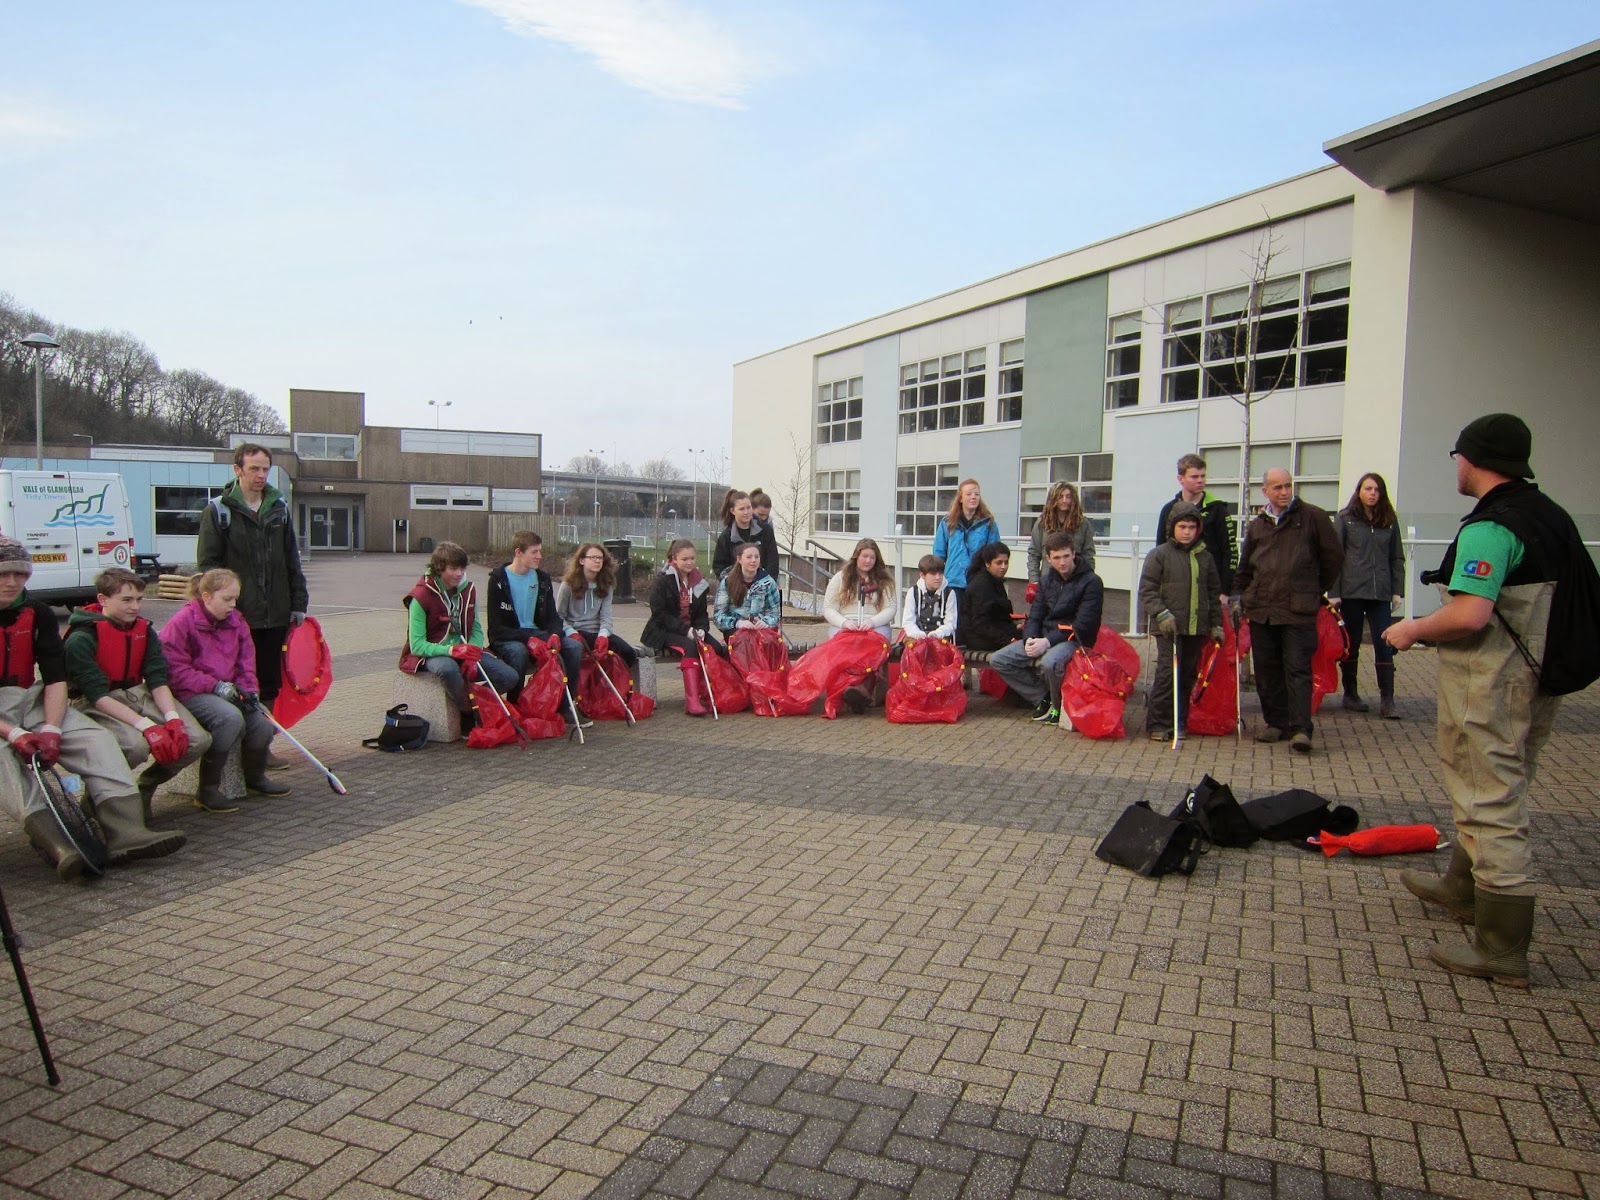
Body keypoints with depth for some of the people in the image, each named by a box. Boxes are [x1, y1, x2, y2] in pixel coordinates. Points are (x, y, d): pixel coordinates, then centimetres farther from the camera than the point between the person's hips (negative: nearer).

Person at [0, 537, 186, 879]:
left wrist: (51, 729, -17)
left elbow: (56, 678, -2)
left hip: (30, 702, 5)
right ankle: (58, 846, -49)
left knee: (97, 739, -18)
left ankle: (126, 832, -32)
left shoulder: (37, 614, 5)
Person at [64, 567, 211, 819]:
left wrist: (173, 718, -21)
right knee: (136, 745, -37)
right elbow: (98, 695, -21)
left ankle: (146, 788, 8)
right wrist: (146, 726, -31)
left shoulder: (144, 631, 5)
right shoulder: (81, 639, -14)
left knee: (198, 739, -17)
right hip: (95, 706, -6)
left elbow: (158, 680, -2)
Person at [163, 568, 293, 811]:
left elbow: (246, 662, 13)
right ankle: (207, 791, -22)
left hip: (227, 690, 7)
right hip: (190, 693, -7)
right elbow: (175, 668, -15)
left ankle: (255, 778, 20)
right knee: (231, 717, -34)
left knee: (262, 725, -13)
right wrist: (215, 686, -19)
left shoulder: (236, 621, 10)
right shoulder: (181, 622, -11)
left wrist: (249, 689, -4)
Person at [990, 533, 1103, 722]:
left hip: (1073, 639, -7)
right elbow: (1035, 615, 11)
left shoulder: (1091, 582, -8)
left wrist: (1048, 641, -23)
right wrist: (1030, 639, -12)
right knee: (998, 660, -8)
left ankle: (1059, 706, -9)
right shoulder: (1046, 579, 12)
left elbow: (1083, 625, -15)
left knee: (1050, 662, -40)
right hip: (1043, 638, 7)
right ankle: (1043, 698, -1)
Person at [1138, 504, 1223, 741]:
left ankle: (1179, 723, 17)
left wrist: (1216, 624, 16)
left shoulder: (1205, 557, 15)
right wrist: (1161, 614, -16)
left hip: (1196, 628, 5)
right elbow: (1147, 589, -5)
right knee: (1167, 672, -12)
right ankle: (1158, 724, -4)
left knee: (1188, 675, 8)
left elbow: (1214, 593, 21)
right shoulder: (1159, 555, 1)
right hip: (1169, 627, -5)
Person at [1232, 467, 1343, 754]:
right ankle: (1276, 723, 17)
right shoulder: (1257, 525, 15)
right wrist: (1243, 597, 16)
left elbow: (1334, 556, 6)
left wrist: (1317, 589, 11)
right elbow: (1245, 567, 23)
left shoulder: (1312, 516, 1)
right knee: (1266, 670, 7)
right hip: (1261, 610, 5)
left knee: (1297, 668, -8)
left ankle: (1300, 729, -8)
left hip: (1298, 610, -5)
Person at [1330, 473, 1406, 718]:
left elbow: (1397, 558, 13)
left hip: (1381, 593, 2)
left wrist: (1397, 591, 6)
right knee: (1351, 644, 7)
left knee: (1384, 645, -2)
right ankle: (1351, 694, 19)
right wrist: (1333, 593, -8)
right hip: (1352, 592, -2)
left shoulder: (1389, 521, 10)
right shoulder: (1345, 519, 1)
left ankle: (1387, 700, -1)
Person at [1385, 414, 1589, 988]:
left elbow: (1469, 615, -31)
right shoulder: (1552, 515, 10)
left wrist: (1412, 630, -13)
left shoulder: (1490, 526, -21)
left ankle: (1502, 951, 1)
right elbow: (1574, 597, 19)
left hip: (1490, 687, -10)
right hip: (1538, 679, 10)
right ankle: (1463, 887, 43)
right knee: (1497, 793, 23)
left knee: (1490, 806, -4)